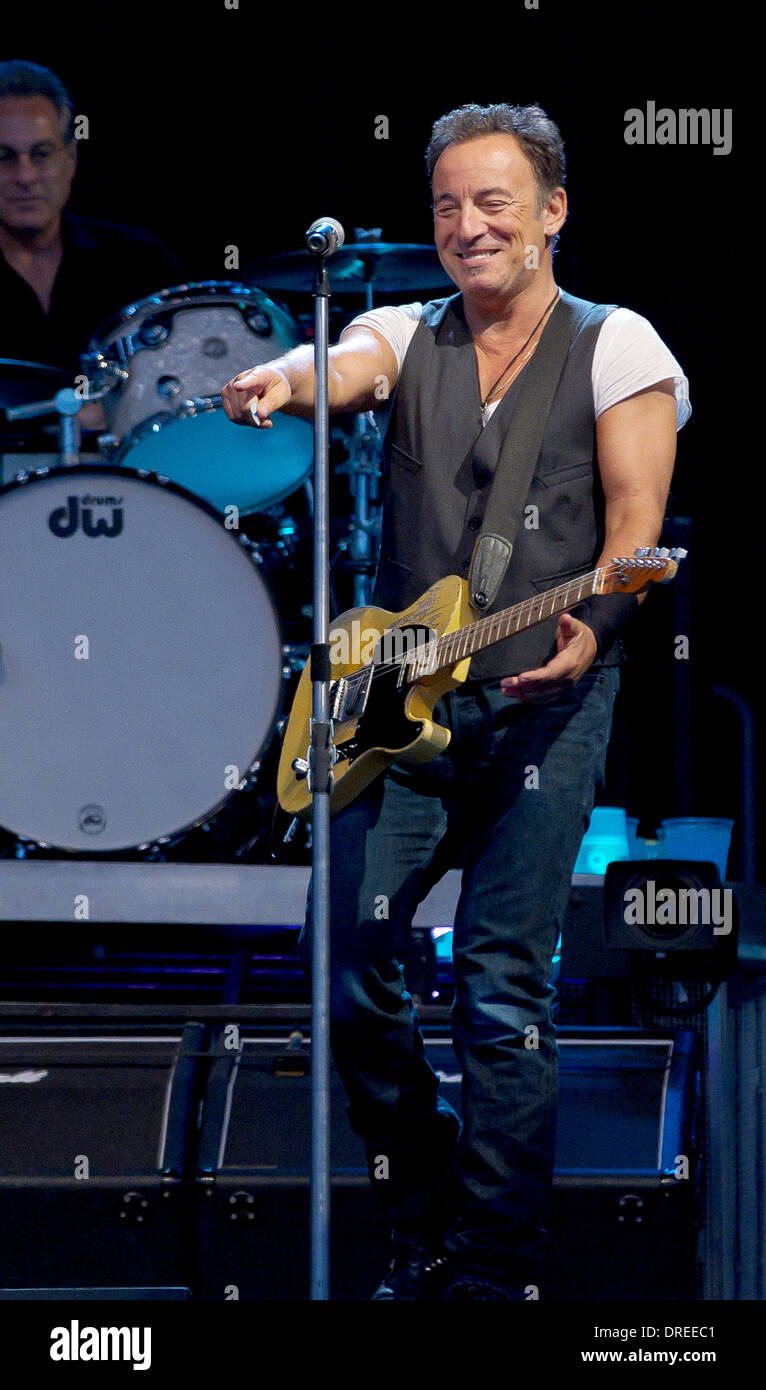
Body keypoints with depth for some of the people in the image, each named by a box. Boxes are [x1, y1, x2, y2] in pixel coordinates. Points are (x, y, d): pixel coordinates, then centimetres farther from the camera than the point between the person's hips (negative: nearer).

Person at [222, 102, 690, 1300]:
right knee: (349, 961, -1)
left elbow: (635, 517, -5)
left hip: (544, 704, -4)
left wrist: (590, 626, -25)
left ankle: (495, 1268, -3)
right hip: (400, 702, 4)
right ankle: (426, 1230, 18)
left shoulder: (616, 347, 3)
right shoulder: (405, 338, 12)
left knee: (502, 982, -9)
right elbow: (343, 368, -11)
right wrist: (284, 381, -37)